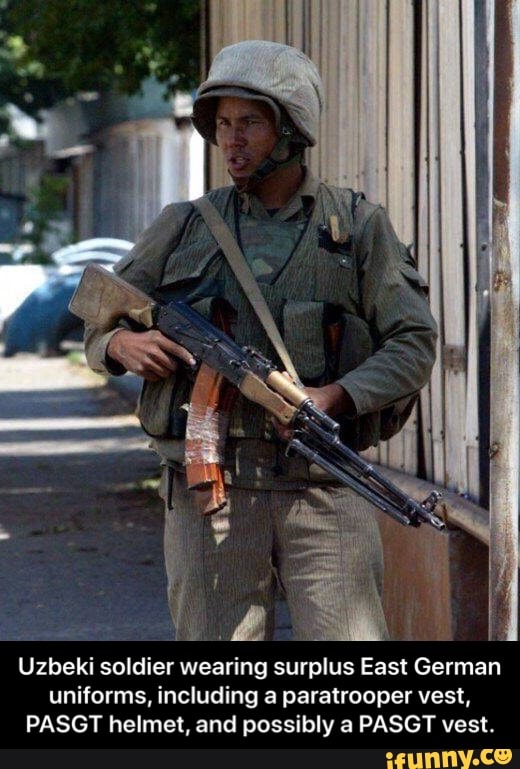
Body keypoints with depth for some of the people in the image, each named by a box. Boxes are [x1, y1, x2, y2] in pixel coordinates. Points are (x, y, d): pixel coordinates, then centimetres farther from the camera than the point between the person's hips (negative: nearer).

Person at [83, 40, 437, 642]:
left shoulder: (358, 227, 7)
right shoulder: (182, 228, 10)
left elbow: (413, 345, 2)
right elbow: (97, 327, 16)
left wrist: (334, 398, -15)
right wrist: (125, 345, -8)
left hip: (322, 492, -1)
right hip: (211, 493, 1)